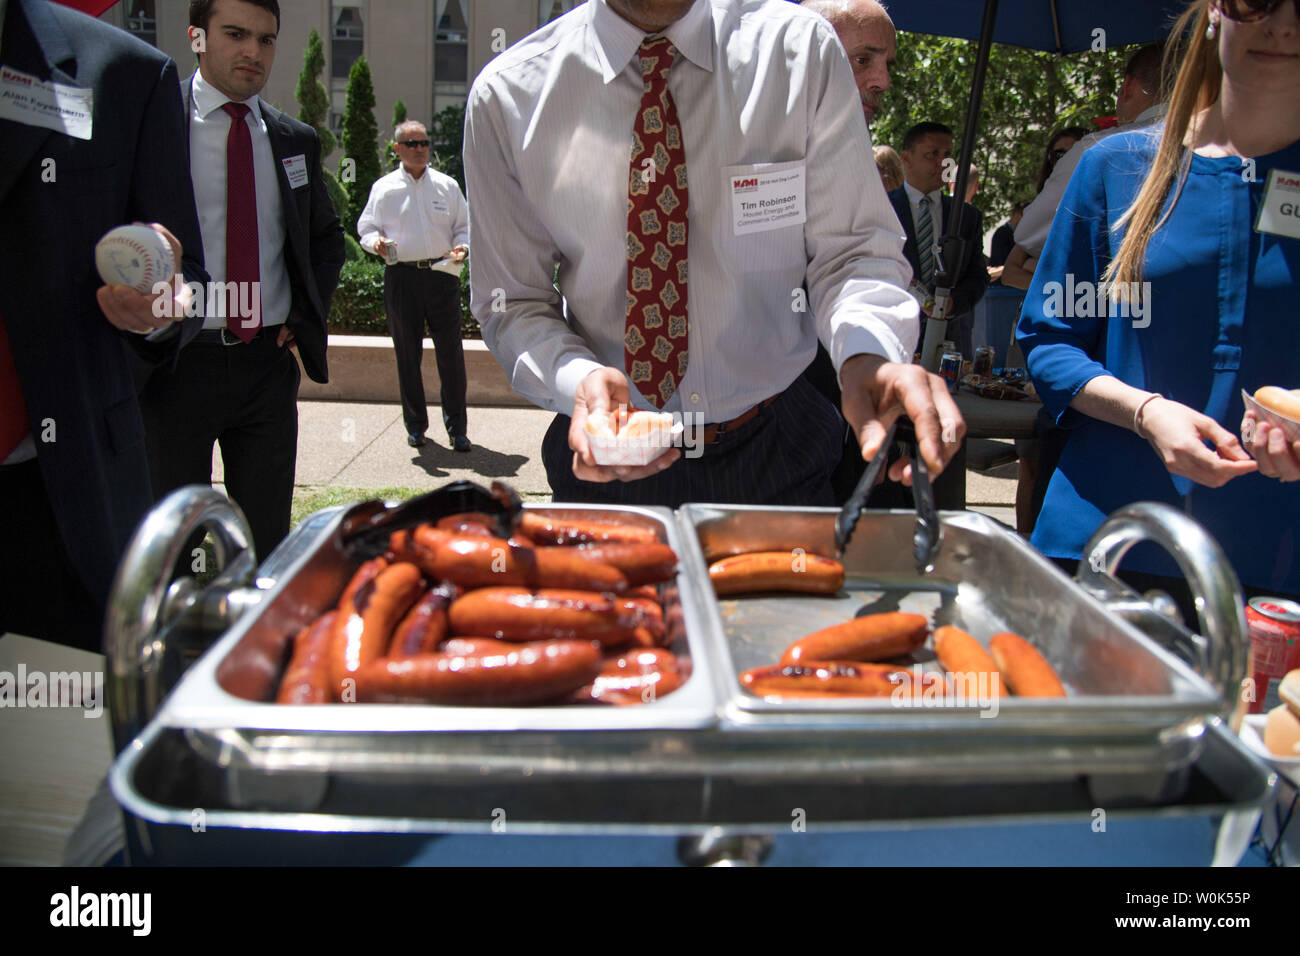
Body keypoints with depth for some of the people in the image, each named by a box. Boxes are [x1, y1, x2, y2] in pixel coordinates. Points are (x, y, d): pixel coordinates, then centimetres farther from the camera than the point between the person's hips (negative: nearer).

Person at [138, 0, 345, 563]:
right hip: (176, 362, -3)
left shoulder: (296, 140, 11)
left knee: (267, 536, 10)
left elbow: (327, 237, 23)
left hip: (269, 363, 3)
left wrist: (304, 318, 9)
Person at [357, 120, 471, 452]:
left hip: (441, 274, 0)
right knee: (407, 353, 6)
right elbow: (366, 227, 11)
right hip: (401, 277, 0)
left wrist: (463, 247, -6)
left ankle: (456, 426, 5)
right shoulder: (383, 188, 9)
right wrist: (376, 242, -11)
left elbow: (464, 226, 14)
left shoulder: (447, 185, 11)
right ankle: (415, 424, 19)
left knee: (450, 352, -3)